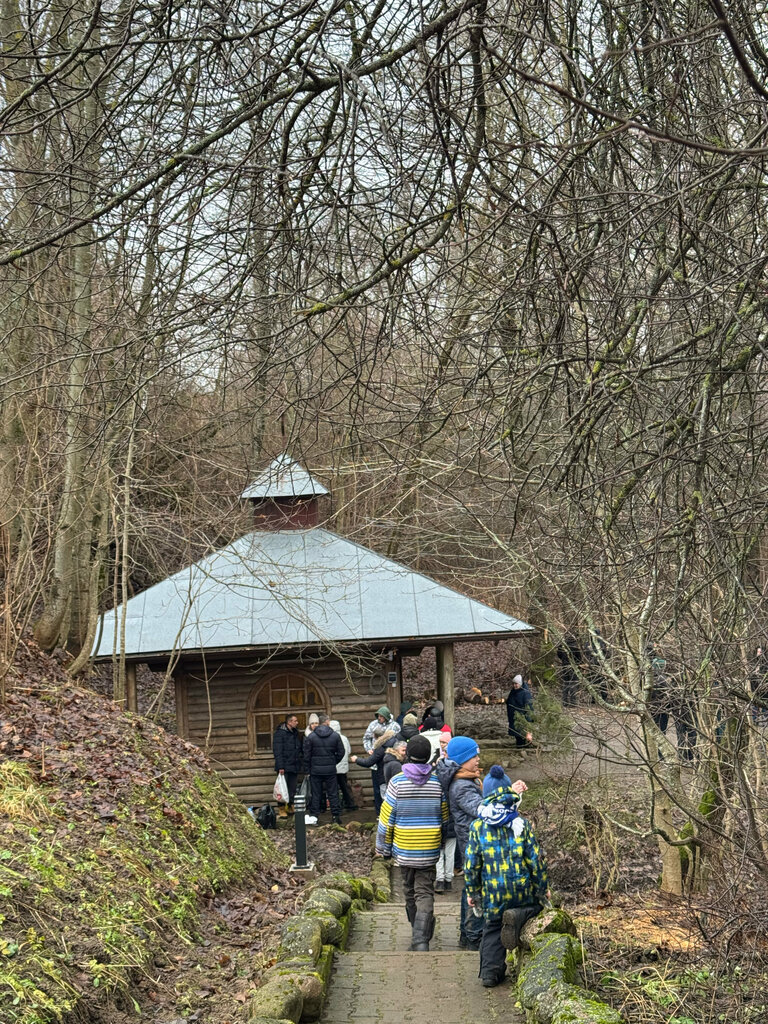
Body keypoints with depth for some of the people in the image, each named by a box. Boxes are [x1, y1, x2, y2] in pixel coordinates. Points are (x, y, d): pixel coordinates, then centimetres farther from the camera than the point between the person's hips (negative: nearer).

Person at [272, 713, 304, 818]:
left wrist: (302, 764, 10)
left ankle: (290, 807, 19)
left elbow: (302, 750, 19)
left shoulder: (297, 734, 12)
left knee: (292, 789, 9)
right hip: (284, 767, -6)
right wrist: (280, 766, -19)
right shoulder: (280, 733, -10)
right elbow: (277, 751, -14)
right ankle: (281, 809, 4)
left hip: (295, 766, 6)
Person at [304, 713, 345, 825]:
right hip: (330, 770, 0)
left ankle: (313, 816, 4)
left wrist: (308, 770, 5)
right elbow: (341, 752, 1)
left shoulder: (311, 736, -4)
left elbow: (307, 755, -2)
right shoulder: (335, 736, -2)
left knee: (315, 794, 6)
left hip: (315, 770, 0)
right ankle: (336, 815, 6)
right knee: (333, 793, 7)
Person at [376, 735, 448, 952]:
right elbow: (444, 819, 7)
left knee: (410, 891, 17)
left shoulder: (397, 782, -10)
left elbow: (386, 819, -7)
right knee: (425, 893, 0)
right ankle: (421, 940, -15)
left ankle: (418, 935, 32)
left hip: (404, 850, 0)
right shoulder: (437, 782, -3)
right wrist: (440, 841, 23)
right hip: (429, 851, 1)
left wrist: (383, 848, 4)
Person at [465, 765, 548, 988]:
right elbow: (536, 860, -5)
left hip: (493, 893, 0)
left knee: (492, 930, 14)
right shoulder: (521, 824, -7)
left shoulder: (478, 826, -6)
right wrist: (542, 889, 7)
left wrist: (472, 891, 10)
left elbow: (471, 863, -2)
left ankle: (490, 972, 10)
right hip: (523, 891, 0)